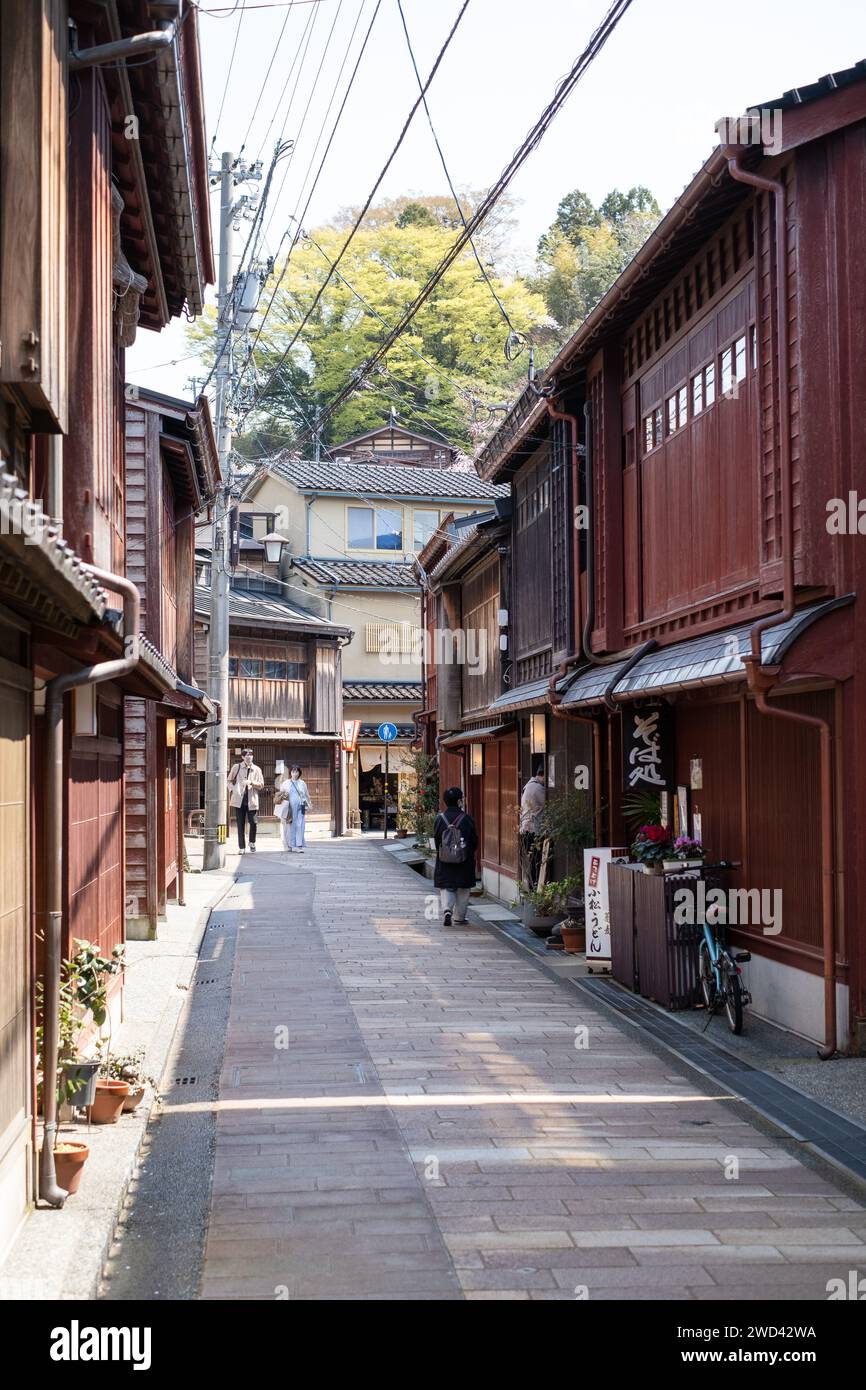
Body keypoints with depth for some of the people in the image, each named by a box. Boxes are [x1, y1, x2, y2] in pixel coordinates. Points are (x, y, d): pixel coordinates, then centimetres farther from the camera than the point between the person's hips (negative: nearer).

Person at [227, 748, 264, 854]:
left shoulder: (257, 769, 6)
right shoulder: (236, 767, 4)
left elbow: (261, 785, 4)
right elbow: (230, 781, 11)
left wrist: (251, 782, -13)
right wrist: (234, 790, -6)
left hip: (252, 800, 0)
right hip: (239, 800, 0)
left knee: (253, 823, -4)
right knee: (240, 825, 2)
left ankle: (252, 843, 21)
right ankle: (241, 847, 10)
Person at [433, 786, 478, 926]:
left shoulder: (439, 819, -5)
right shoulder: (467, 819, -9)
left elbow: (436, 841, 1)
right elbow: (475, 842, -2)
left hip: (444, 862, 1)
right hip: (464, 862, -1)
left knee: (446, 888, 9)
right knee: (462, 891, 12)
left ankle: (447, 910, -14)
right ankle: (459, 918, 17)